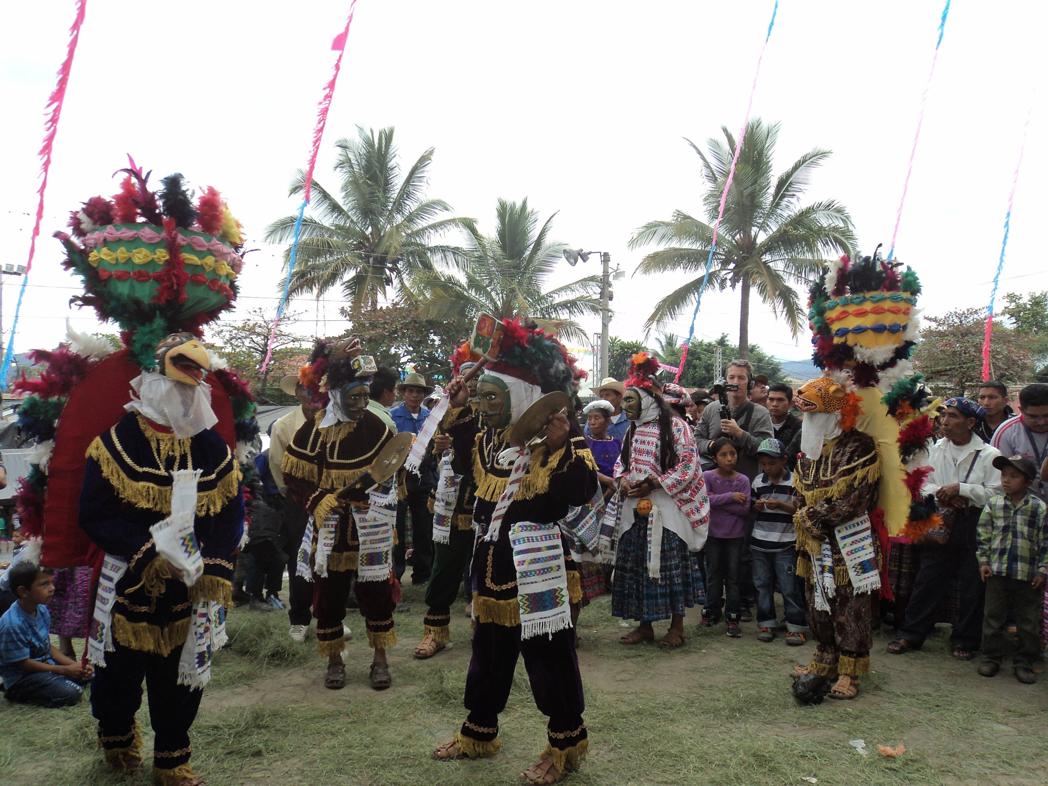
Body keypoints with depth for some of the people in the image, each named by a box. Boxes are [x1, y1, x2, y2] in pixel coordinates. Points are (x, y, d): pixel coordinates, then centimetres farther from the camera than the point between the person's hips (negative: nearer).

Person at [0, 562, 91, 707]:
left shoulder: (42, 610, -4)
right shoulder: (12, 624, -28)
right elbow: (23, 663, -21)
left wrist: (75, 665, -7)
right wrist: (65, 670, -18)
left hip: (45, 663, 8)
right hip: (21, 677, -8)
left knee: (86, 674, 9)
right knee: (71, 693, -21)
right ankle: (18, 693, -3)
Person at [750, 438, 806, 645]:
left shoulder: (794, 481, -6)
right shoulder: (758, 481, 7)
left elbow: (799, 510, -7)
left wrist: (781, 505, -23)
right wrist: (757, 507, -6)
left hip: (785, 544, -4)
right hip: (760, 542, 4)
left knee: (789, 587, 0)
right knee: (762, 584, 10)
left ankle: (796, 626, 10)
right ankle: (766, 623, 20)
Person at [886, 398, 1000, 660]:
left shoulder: (989, 455, -9)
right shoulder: (937, 448, 6)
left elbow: (995, 493, -14)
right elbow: (922, 482, 8)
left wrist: (960, 488, -17)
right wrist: (940, 494, -10)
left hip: (974, 525, -3)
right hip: (940, 521, 3)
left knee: (972, 585, 7)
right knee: (928, 579, 7)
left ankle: (964, 640, 23)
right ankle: (911, 633, 16)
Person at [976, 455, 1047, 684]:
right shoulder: (993, 504, 2)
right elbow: (984, 534, 6)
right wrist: (983, 562, 1)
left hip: (1027, 575, -1)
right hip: (997, 571, 1)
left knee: (1028, 621, 7)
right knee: (994, 617, 8)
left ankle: (1024, 662, 19)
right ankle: (991, 657, 19)